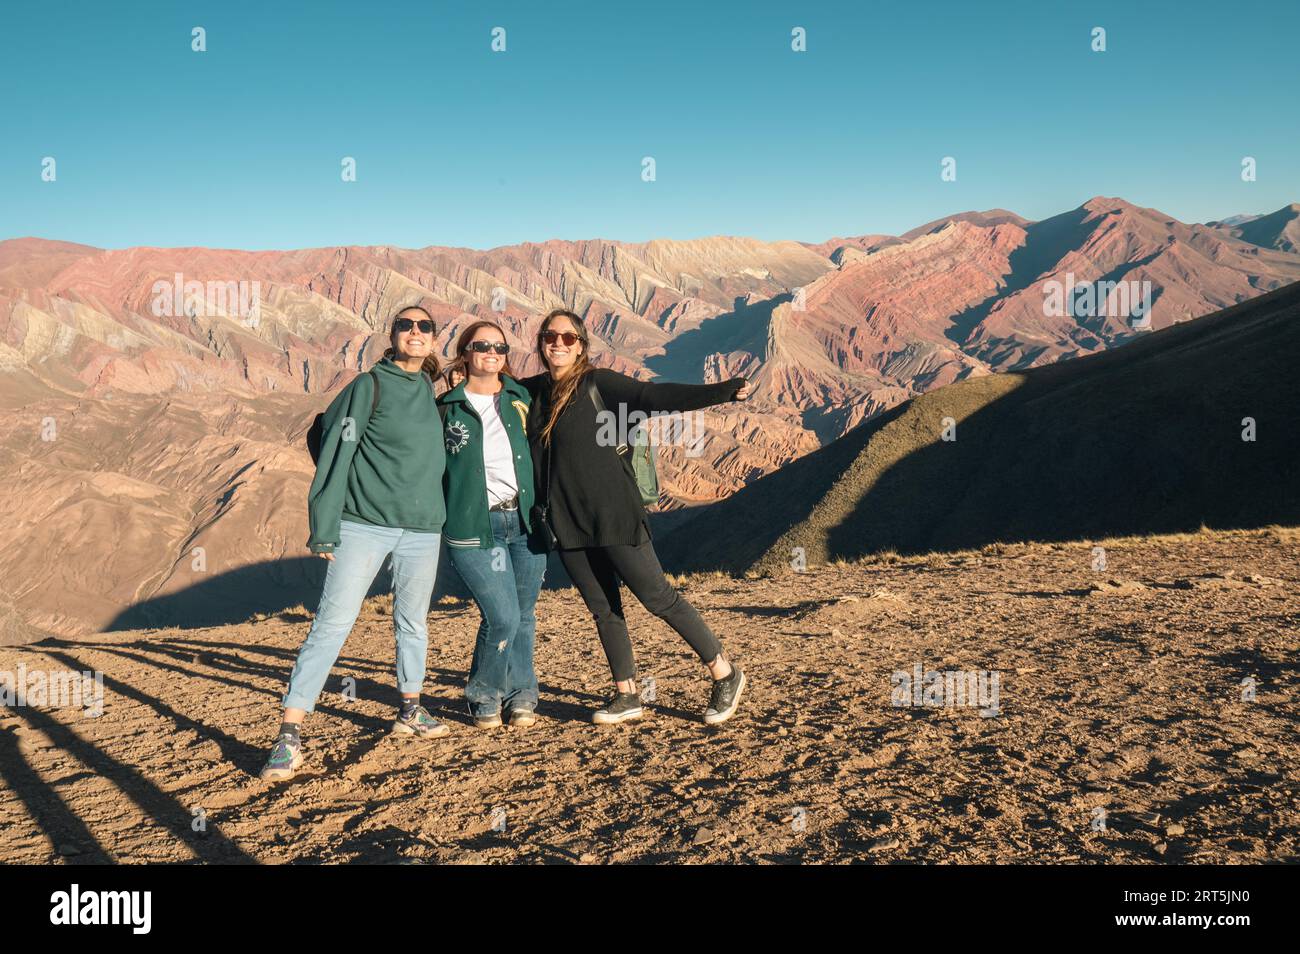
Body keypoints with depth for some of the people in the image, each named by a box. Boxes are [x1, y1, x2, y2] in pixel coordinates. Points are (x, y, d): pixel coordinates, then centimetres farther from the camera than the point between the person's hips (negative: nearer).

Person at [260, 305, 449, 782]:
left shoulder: (433, 392, 13)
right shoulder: (369, 386, -2)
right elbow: (335, 453, -7)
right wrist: (324, 528, -12)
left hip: (423, 528, 5)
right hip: (364, 524, -5)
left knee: (413, 623, 15)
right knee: (332, 623, -10)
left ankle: (410, 711, 34)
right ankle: (289, 734, -6)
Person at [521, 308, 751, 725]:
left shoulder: (599, 383, -6)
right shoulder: (534, 390, 11)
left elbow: (655, 396, -17)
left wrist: (720, 392, -27)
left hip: (613, 515, -6)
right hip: (566, 523, 6)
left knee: (657, 597, -3)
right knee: (603, 609, 11)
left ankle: (725, 675, 10)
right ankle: (626, 696, 23)